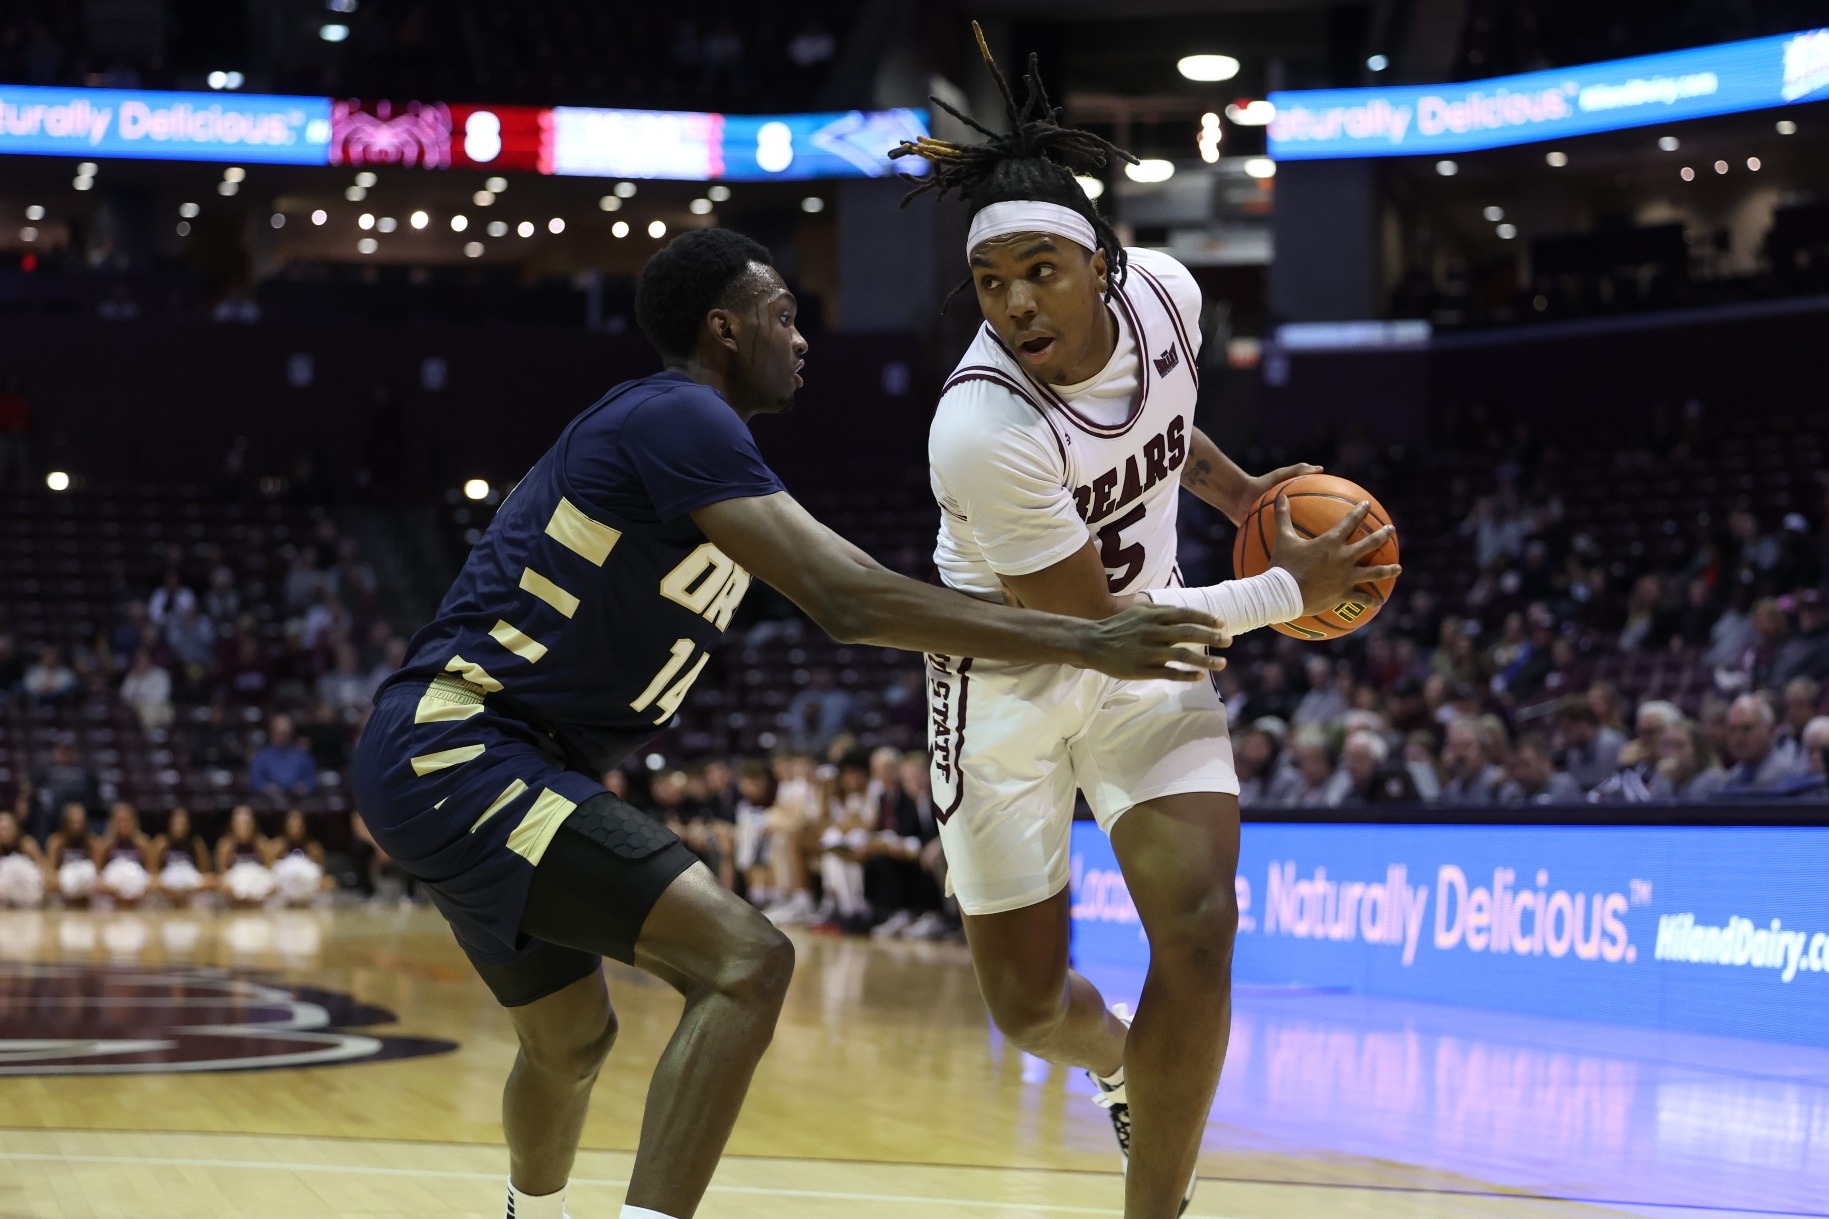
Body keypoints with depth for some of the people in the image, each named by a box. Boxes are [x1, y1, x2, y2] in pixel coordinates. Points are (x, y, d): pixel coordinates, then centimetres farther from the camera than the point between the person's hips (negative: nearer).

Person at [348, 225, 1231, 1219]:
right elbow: (847, 605, -23)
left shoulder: (680, 429, 18)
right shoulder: (680, 418, -14)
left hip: (435, 759, 11)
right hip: (459, 753, -11)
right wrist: (1080, 642, -21)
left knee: (571, 1039, 29)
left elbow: (851, 598, 26)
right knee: (745, 962, -21)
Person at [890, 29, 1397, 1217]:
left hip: (1145, 653, 4)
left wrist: (1232, 488, 9)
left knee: (1198, 927, -18)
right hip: (1010, 679, -4)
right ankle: (1120, 1067, 43)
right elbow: (1096, 624, -22)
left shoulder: (1165, 291, -15)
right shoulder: (982, 433, -33)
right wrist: (1288, 592, -15)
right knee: (1028, 1003, 4)